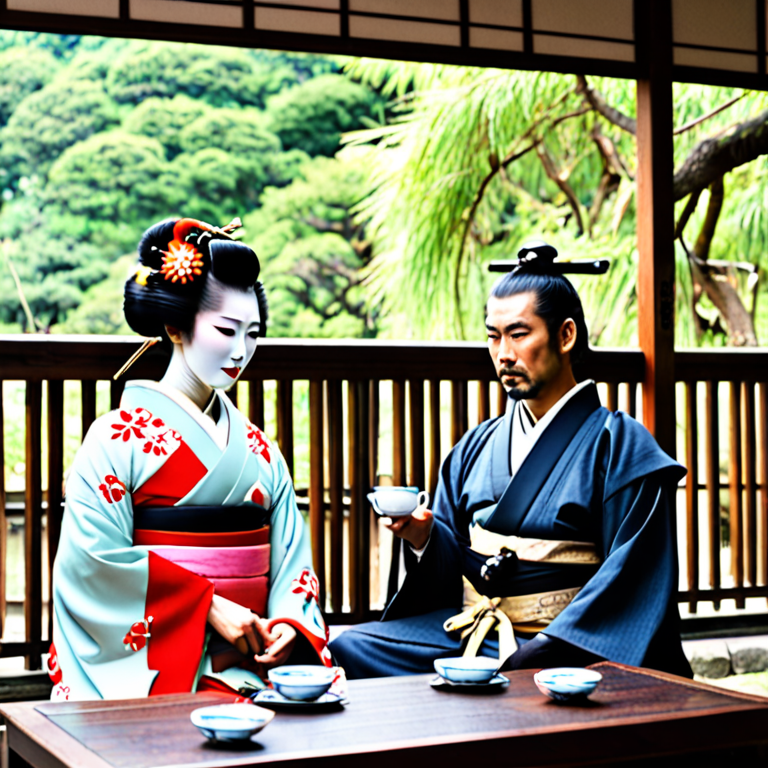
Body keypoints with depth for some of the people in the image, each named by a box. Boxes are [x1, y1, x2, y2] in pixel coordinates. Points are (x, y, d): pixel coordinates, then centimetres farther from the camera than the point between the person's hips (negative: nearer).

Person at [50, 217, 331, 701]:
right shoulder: (118, 437, -1)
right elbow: (99, 557, -10)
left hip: (250, 658, 5)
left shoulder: (258, 448, 16)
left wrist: (289, 623, -8)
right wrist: (209, 606, -13)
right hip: (157, 661, -5)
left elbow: (290, 554, 13)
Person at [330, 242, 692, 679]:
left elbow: (632, 576, -10)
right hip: (464, 631, 6)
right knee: (350, 647, -16)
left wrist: (541, 651, -19)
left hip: (563, 645, -6)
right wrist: (424, 537, -7)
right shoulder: (477, 446, 17)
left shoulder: (619, 444, -1)